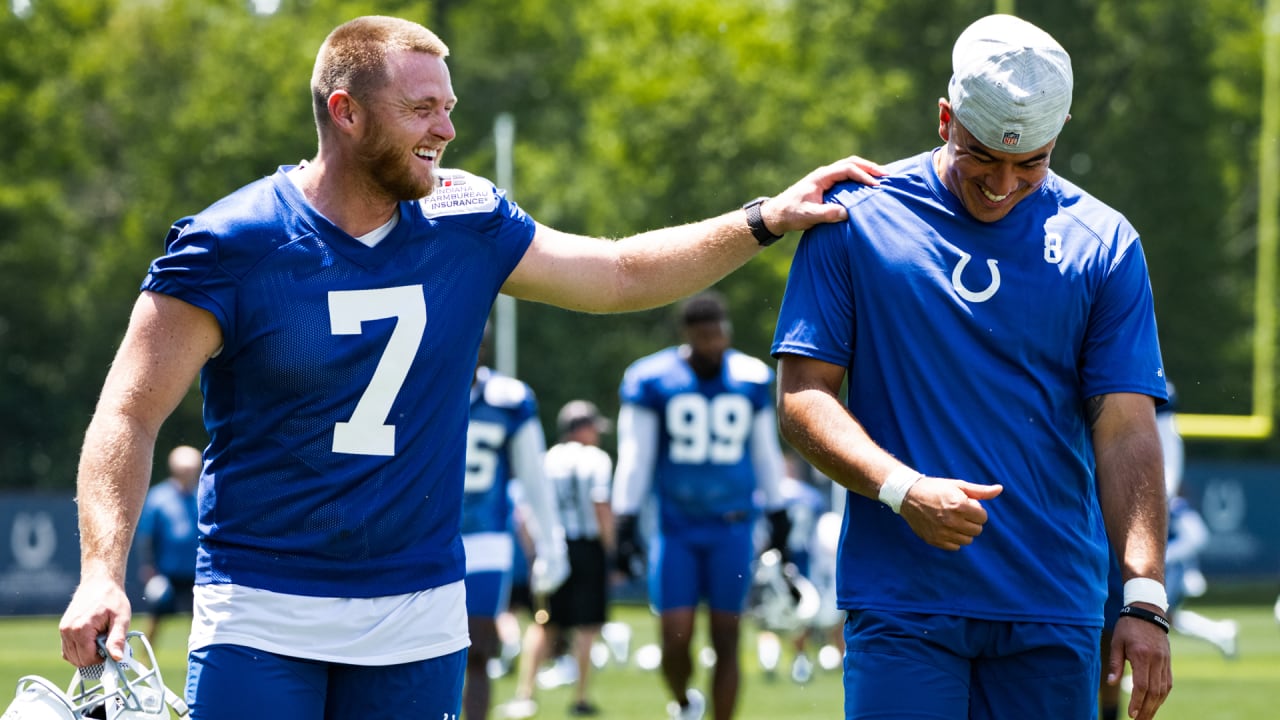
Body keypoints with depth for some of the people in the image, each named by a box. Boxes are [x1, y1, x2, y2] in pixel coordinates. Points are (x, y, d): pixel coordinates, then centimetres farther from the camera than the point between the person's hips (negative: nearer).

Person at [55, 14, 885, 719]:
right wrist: (102, 572, -22)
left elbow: (621, 274, 17)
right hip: (263, 613, -4)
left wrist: (764, 221, 7)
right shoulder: (232, 245, -10)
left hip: (418, 615, 4)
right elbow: (131, 416, -10)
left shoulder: (466, 227, 4)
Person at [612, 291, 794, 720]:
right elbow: (635, 457, -1)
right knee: (675, 640, -7)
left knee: (725, 642, 0)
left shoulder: (752, 380, 3)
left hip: (732, 530, 1)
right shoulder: (652, 382, -5)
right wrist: (625, 526, -5)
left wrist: (779, 520, 15)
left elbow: (766, 455, 13)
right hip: (676, 530, -1)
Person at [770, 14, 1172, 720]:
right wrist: (902, 490, -17)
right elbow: (802, 397, 1)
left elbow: (1126, 430, 1)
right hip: (901, 607, -2)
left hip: (1053, 614, 2)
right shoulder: (856, 217, 3)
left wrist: (1145, 597, -11)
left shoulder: (1103, 243, 6)